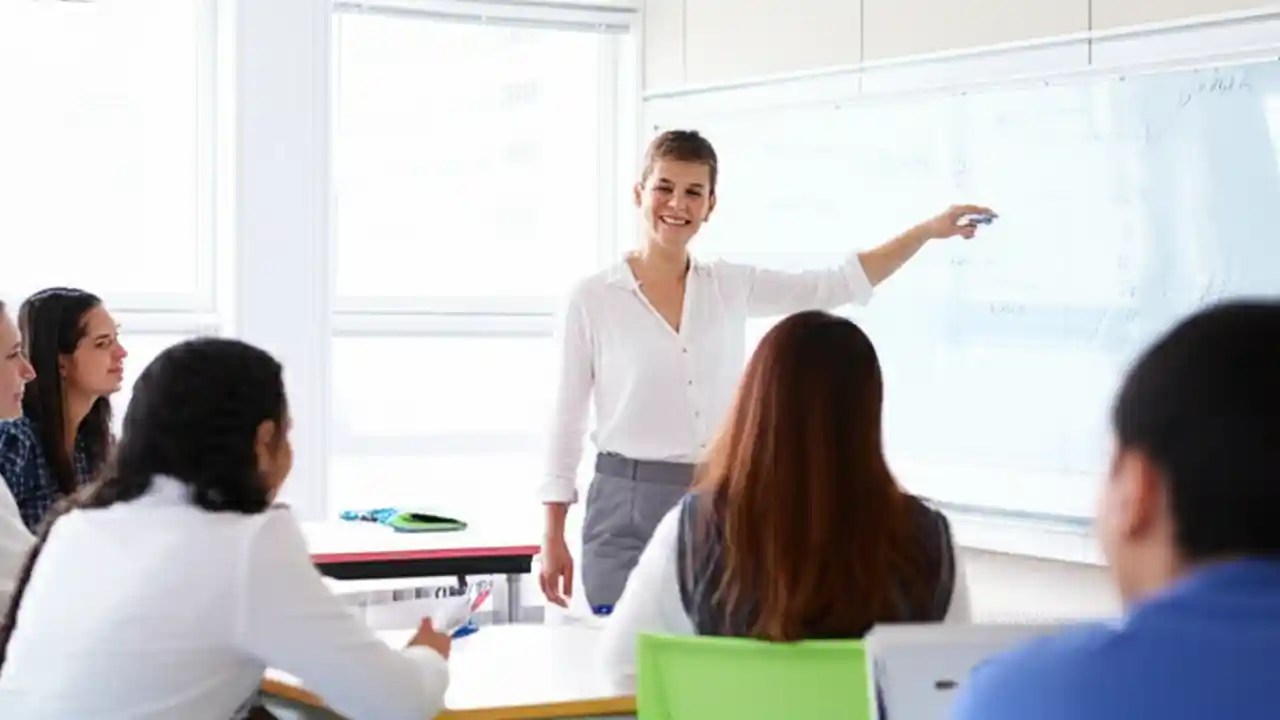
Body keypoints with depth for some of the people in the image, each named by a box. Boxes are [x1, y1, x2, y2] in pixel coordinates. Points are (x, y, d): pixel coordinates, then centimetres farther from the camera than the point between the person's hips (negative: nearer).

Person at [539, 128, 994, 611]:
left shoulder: (732, 288, 7)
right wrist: (553, 538, -3)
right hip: (628, 507, -3)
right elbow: (567, 421, 0)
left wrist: (928, 231, -2)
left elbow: (837, 286, 7)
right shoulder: (592, 299, -3)